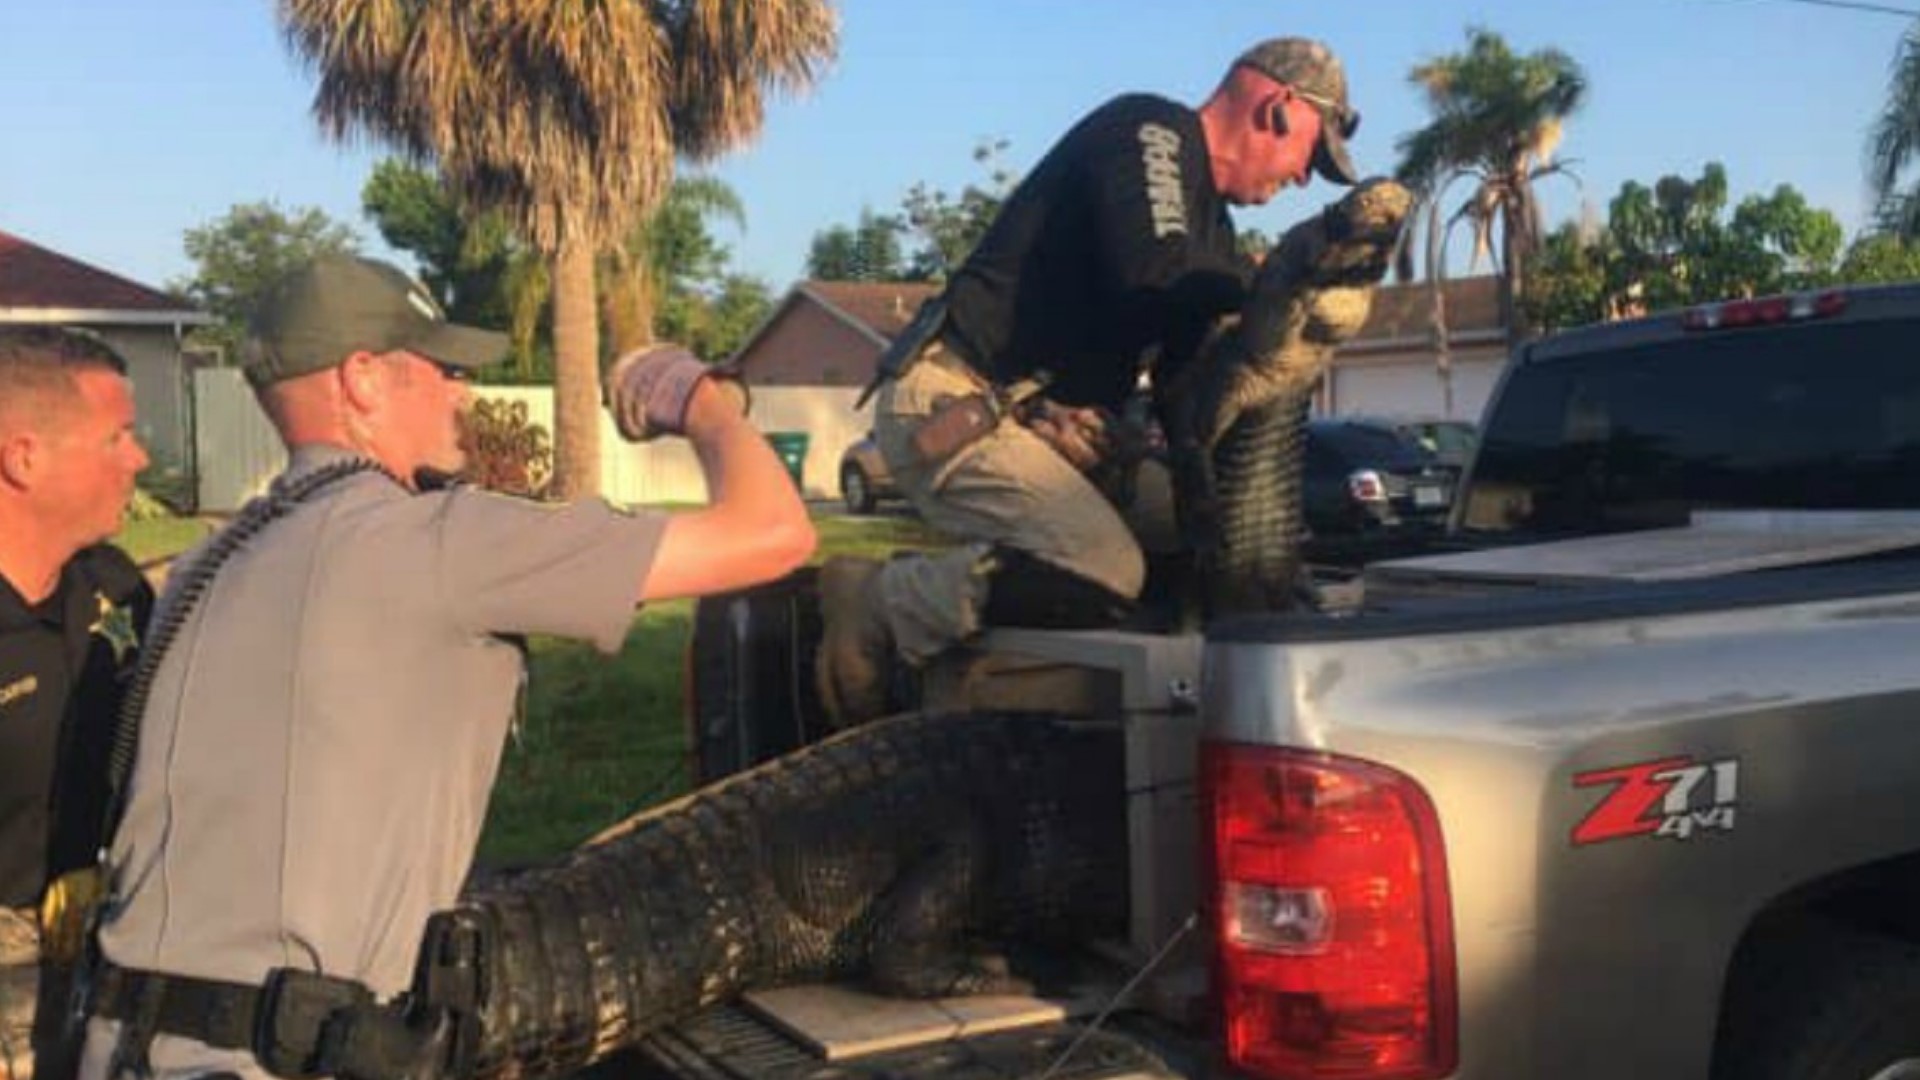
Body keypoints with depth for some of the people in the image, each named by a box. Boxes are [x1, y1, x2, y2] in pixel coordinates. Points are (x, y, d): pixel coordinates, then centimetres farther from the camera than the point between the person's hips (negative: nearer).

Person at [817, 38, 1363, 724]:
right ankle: (882, 602, -11)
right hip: (951, 402, -11)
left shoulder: (1207, 222, 23)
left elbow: (1182, 373, 18)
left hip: (1040, 418, 11)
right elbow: (1153, 278, -24)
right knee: (1106, 573, -26)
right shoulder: (1151, 131, -5)